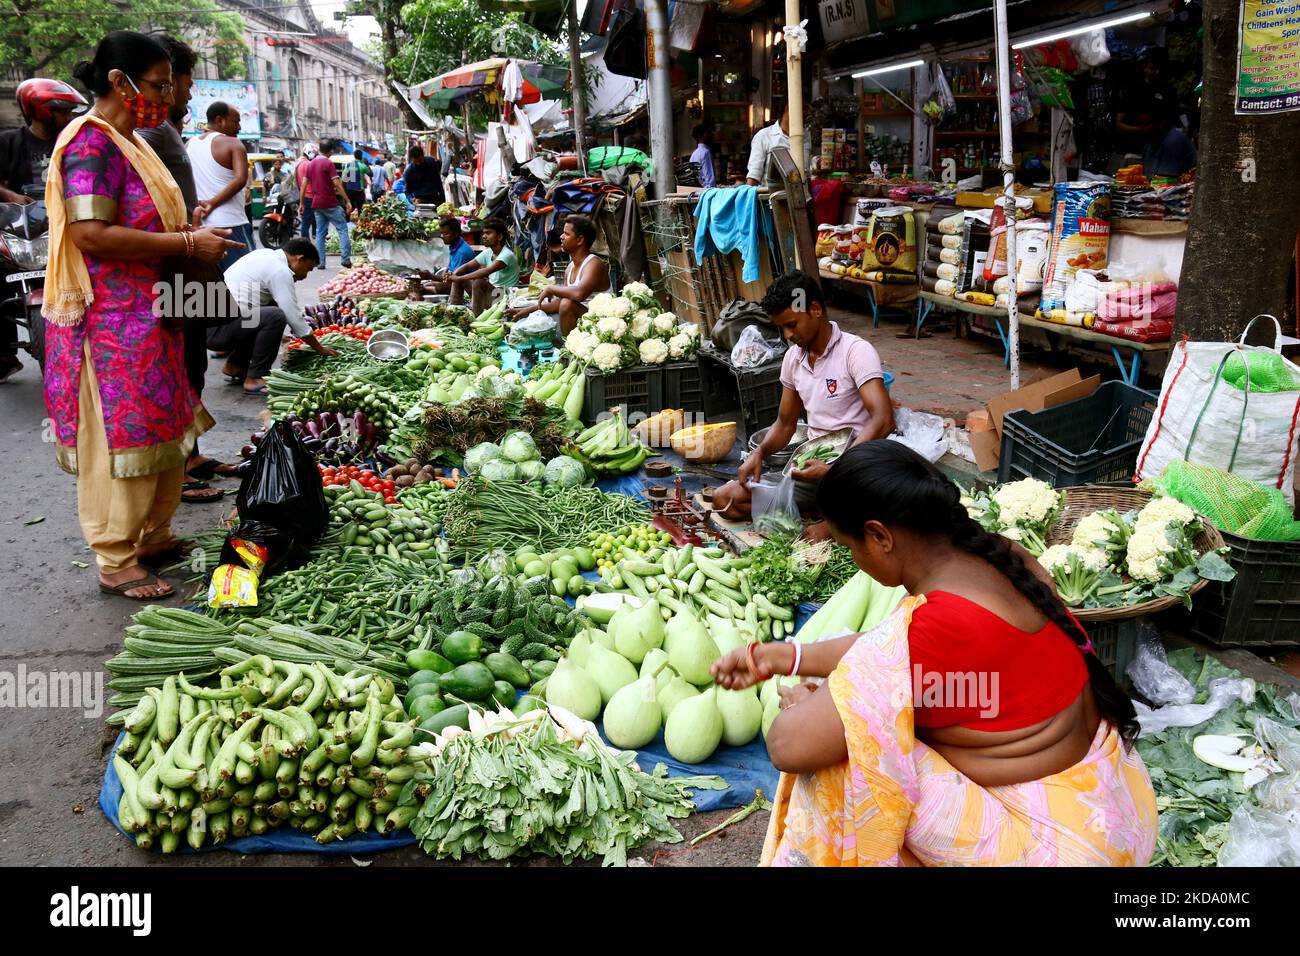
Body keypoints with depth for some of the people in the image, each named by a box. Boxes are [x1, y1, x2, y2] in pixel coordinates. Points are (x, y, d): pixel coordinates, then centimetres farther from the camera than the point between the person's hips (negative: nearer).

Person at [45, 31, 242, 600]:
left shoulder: (128, 141, 16)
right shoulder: (91, 143, -15)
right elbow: (91, 234, -24)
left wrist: (193, 237, 10)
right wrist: (187, 243, -21)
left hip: (149, 316, 10)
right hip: (112, 323, -10)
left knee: (166, 432, 16)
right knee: (121, 439, -2)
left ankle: (152, 536, 31)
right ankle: (116, 564, 9)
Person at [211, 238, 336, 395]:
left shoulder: (266, 254, 15)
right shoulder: (280, 271, -12)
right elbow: (294, 318, -11)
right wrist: (320, 349, 0)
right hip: (216, 329, -10)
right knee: (275, 316, -24)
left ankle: (235, 365, 20)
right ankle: (254, 379, -16)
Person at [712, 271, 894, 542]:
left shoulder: (855, 351, -12)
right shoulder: (793, 358, 10)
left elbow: (883, 420, -25)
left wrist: (836, 468, -34)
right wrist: (759, 453, -1)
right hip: (813, 466, 8)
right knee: (725, 499, -6)